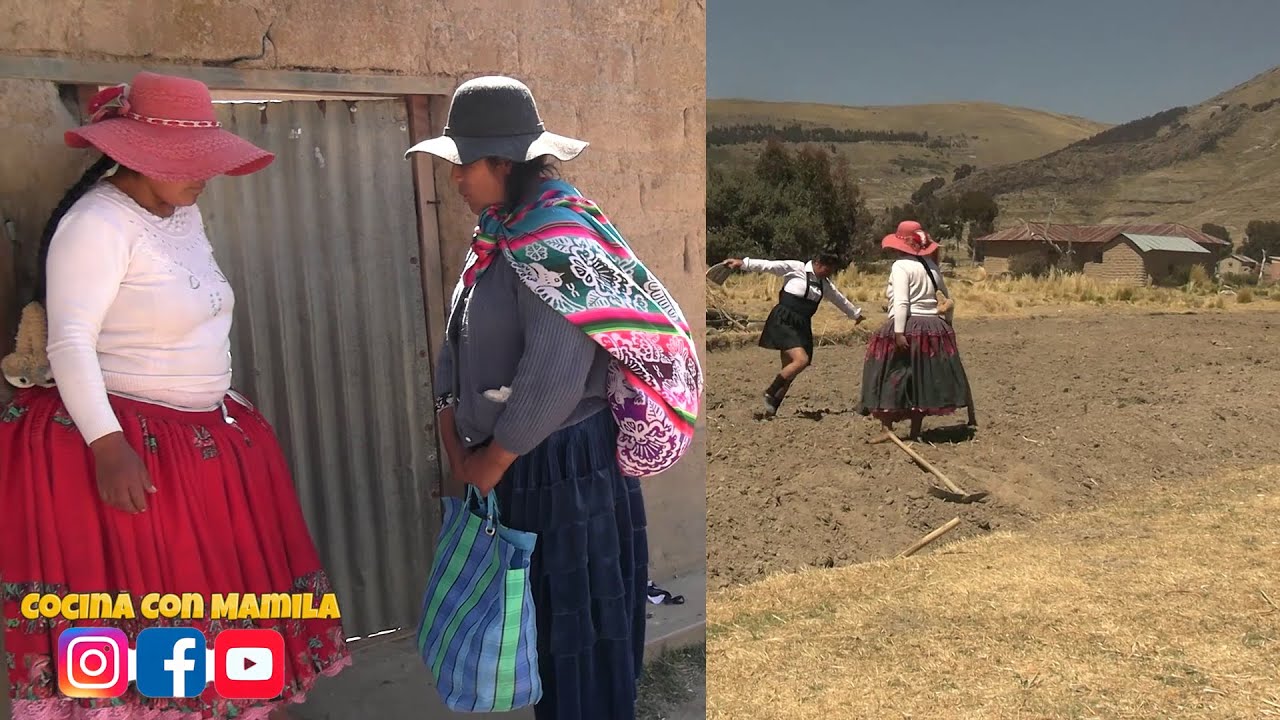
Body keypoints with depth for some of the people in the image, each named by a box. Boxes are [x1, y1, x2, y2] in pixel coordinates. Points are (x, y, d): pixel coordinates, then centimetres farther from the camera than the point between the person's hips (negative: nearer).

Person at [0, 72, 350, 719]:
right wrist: (108, 445, -28)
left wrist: (225, 400, 18)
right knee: (141, 607, 1)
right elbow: (70, 343, -21)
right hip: (130, 445, -9)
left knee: (233, 585, 17)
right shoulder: (97, 223, -17)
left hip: (209, 438, 9)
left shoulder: (183, 213, 9)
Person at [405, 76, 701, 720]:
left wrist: (492, 461, -15)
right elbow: (460, 339, 10)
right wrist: (453, 437, 1)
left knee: (580, 634, 10)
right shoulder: (500, 233, 8)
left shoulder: (555, 239, -21)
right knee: (538, 618, 24)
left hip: (568, 468, -9)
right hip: (522, 463, 9)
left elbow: (553, 379, -27)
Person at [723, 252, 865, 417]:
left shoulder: (825, 284, 18)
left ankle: (771, 411, 12)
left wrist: (856, 313, 47)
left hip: (802, 326, 8)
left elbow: (839, 298, 34)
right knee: (801, 360, -24)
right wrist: (743, 263, -22)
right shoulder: (796, 268, -4)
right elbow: (769, 265, -12)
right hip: (784, 321, -8)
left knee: (790, 369, 3)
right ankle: (770, 392, -9)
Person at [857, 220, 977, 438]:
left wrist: (899, 333, -22)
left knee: (892, 378, 1)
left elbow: (901, 302, -19)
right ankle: (916, 431, 18)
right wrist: (947, 323, 30)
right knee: (922, 379, 12)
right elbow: (947, 298, 20)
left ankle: (887, 428, -2)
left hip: (906, 328, -7)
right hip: (934, 327, 7)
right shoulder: (931, 265, 13)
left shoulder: (900, 266, -9)